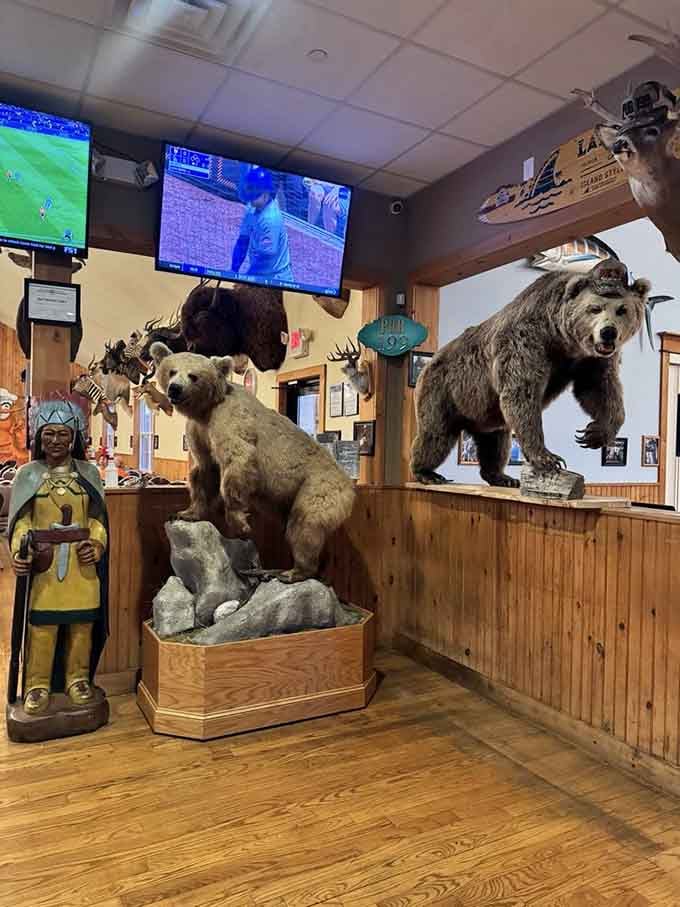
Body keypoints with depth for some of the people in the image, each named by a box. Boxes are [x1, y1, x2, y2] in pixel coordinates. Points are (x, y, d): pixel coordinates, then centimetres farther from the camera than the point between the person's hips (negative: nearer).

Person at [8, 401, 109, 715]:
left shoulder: (88, 473, 5)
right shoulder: (28, 475, 3)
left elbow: (98, 517, 5)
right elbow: (21, 521, 0)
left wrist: (96, 543, -11)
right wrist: (18, 552, -15)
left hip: (82, 561, 1)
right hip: (43, 562, -1)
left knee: (81, 624, 8)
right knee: (42, 626, 2)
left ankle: (77, 679, 24)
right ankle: (38, 685, 18)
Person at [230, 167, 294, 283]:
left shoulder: (270, 219, -24)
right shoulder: (251, 209, 0)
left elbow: (265, 257, -22)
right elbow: (242, 241, 5)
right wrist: (234, 271, -1)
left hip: (275, 278, -7)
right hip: (258, 275, 7)